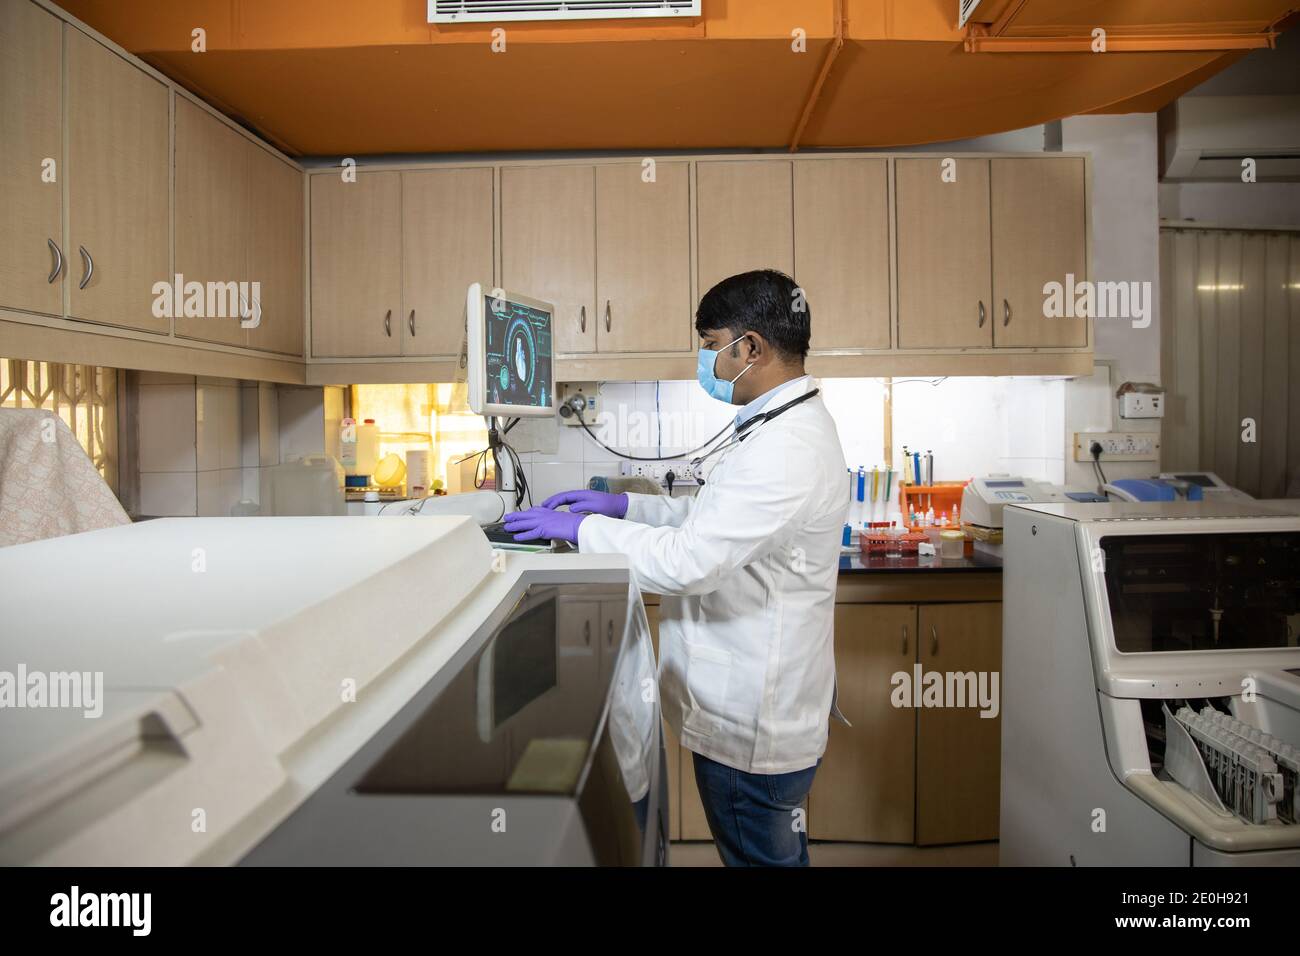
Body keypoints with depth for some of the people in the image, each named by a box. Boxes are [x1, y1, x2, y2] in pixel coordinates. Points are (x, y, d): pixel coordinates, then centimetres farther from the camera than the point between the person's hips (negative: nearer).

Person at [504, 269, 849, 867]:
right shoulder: (786, 424, 8)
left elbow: (687, 560, -31)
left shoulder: (786, 448, -28)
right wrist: (626, 506, 8)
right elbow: (716, 516, 17)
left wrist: (583, 528, -17)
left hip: (752, 729, -10)